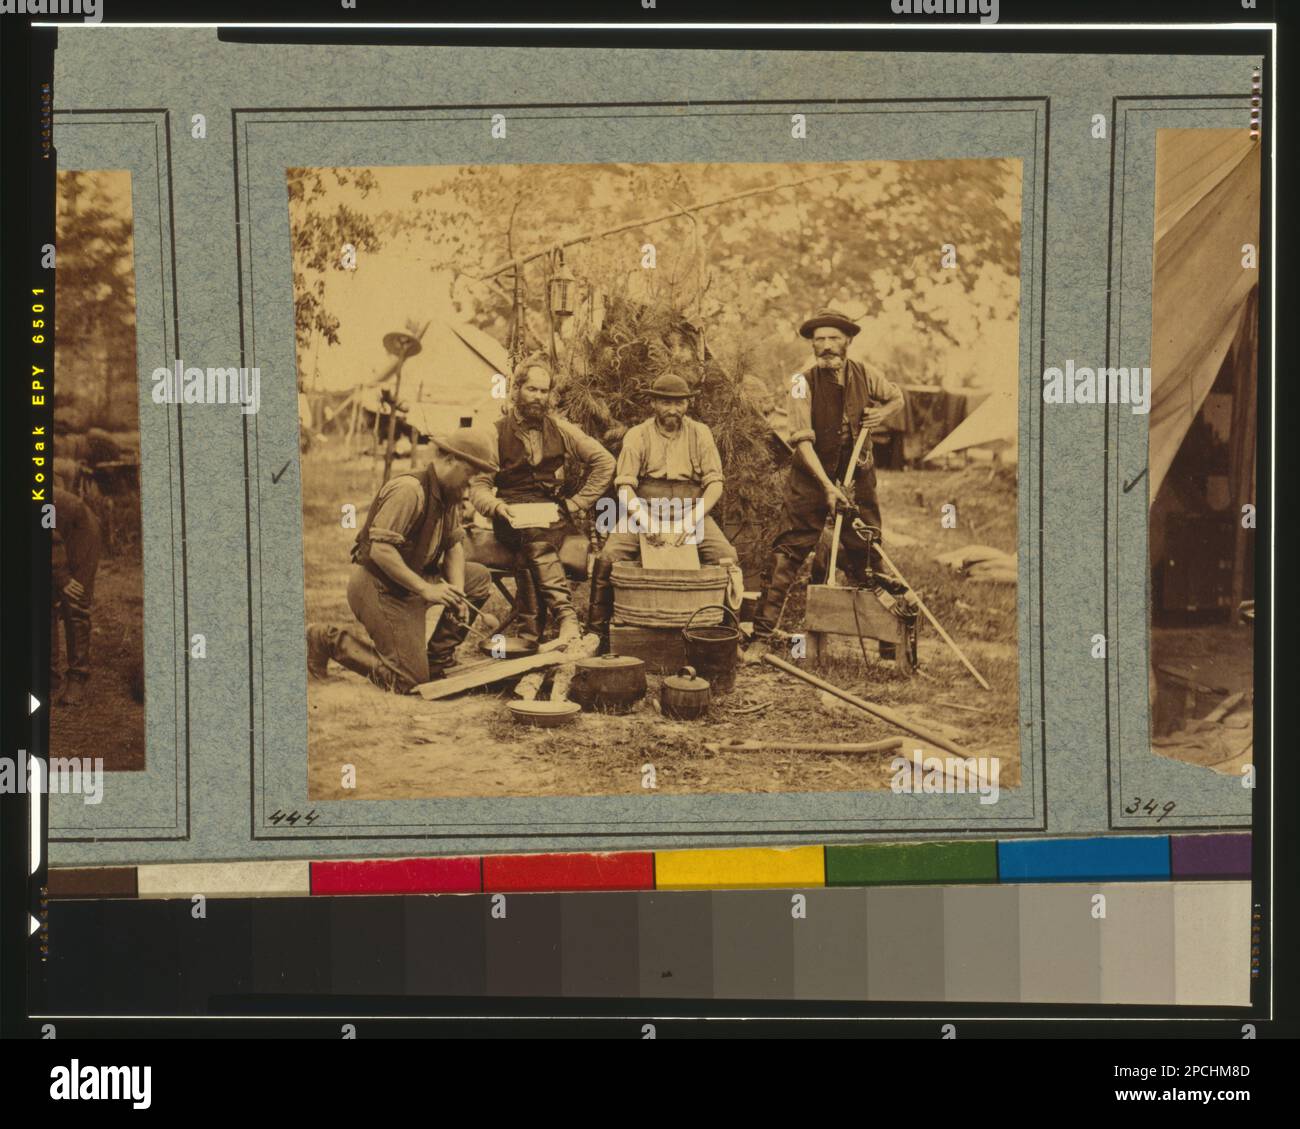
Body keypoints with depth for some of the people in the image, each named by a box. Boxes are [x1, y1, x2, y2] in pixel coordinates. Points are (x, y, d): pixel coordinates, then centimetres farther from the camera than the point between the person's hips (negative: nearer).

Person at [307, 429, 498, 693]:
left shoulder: (450, 493, 7)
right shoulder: (409, 490, -24)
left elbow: (454, 544, 10)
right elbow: (380, 551, -29)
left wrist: (457, 593, -7)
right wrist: (425, 589, -27)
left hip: (412, 580, 10)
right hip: (378, 586, -10)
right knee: (409, 681, -12)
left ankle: (436, 659, 8)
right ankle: (329, 640, -1)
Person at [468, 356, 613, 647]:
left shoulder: (560, 429, 10)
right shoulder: (496, 433, 6)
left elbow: (604, 462, 11)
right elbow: (478, 486, 1)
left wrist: (577, 503, 2)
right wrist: (497, 506, -22)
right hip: (512, 518, -1)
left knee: (531, 549, -34)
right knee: (535, 539, -36)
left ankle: (531, 631, -41)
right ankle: (567, 620, -50)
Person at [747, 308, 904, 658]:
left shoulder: (865, 375, -3)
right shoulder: (803, 384, -14)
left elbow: (897, 396, 18)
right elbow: (802, 441, -21)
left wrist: (882, 412, -6)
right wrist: (827, 485, -31)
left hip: (857, 475, 3)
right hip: (812, 476, -3)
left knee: (866, 557, 8)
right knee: (787, 554, -10)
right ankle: (761, 636, -9)